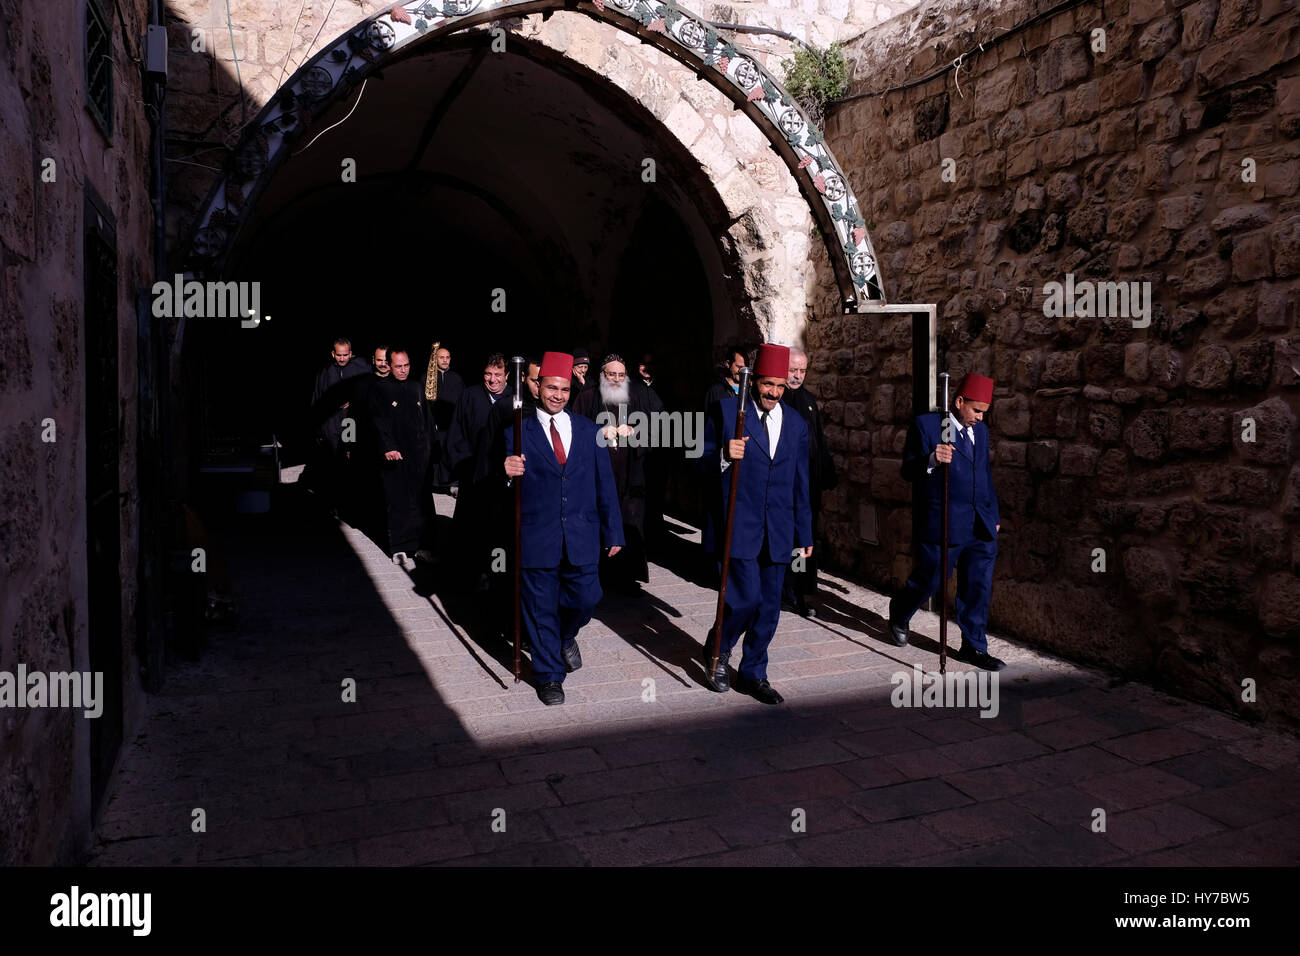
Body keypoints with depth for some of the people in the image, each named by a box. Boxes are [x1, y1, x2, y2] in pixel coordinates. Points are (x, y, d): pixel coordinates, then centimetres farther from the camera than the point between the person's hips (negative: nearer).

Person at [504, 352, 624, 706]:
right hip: (538, 539, -2)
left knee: (585, 599, 6)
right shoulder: (519, 433, -1)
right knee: (541, 609, 6)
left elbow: (604, 482, 8)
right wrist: (508, 473, -28)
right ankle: (549, 675, 24)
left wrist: (613, 531, 7)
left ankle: (565, 638, 40)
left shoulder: (587, 429, 7)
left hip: (582, 539, 2)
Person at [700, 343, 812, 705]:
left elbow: (800, 486, 16)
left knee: (768, 606, 8)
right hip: (738, 526, -5)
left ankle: (752, 674, 25)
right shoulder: (725, 411, -2)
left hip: (777, 533, 5)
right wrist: (723, 456, -23)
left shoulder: (796, 425, 12)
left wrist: (805, 535, 16)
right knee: (746, 597, -10)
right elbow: (701, 462, -1)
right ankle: (716, 652, 18)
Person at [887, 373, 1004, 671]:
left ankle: (974, 647, 19)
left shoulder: (980, 430, 15)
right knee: (928, 581, 6)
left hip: (982, 526, 6)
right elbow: (907, 471, -9)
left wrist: (993, 516, 23)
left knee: (978, 588, 7)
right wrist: (931, 460, -29)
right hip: (945, 524, -6)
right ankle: (898, 614, 35)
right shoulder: (926, 425, -6)